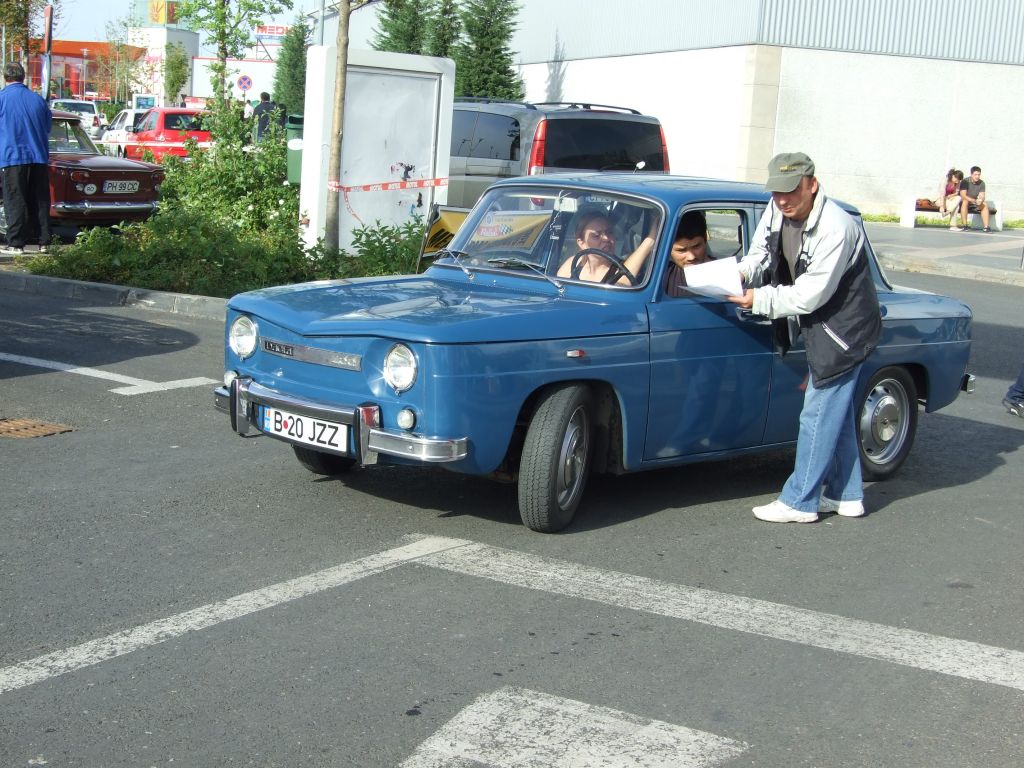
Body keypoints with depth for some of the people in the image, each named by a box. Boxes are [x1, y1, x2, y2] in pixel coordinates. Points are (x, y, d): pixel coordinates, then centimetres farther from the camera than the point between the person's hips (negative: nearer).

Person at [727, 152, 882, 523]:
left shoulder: (835, 229, -29)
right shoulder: (776, 211, -5)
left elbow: (811, 295, -28)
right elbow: (760, 255, 8)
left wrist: (759, 299, -23)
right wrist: (743, 273, -13)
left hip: (844, 329, -9)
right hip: (819, 325, 9)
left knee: (819, 415, -3)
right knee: (837, 413, 17)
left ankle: (799, 502, 7)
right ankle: (846, 496, 28)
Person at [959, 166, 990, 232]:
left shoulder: (981, 183, -4)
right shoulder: (965, 182, -17)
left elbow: (982, 196, -8)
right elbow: (963, 196, -26)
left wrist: (980, 200, -34)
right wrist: (974, 201, -38)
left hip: (975, 203, 4)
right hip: (965, 201, -4)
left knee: (984, 205, -22)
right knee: (965, 202, -36)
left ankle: (985, 227, -26)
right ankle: (965, 226, -37)